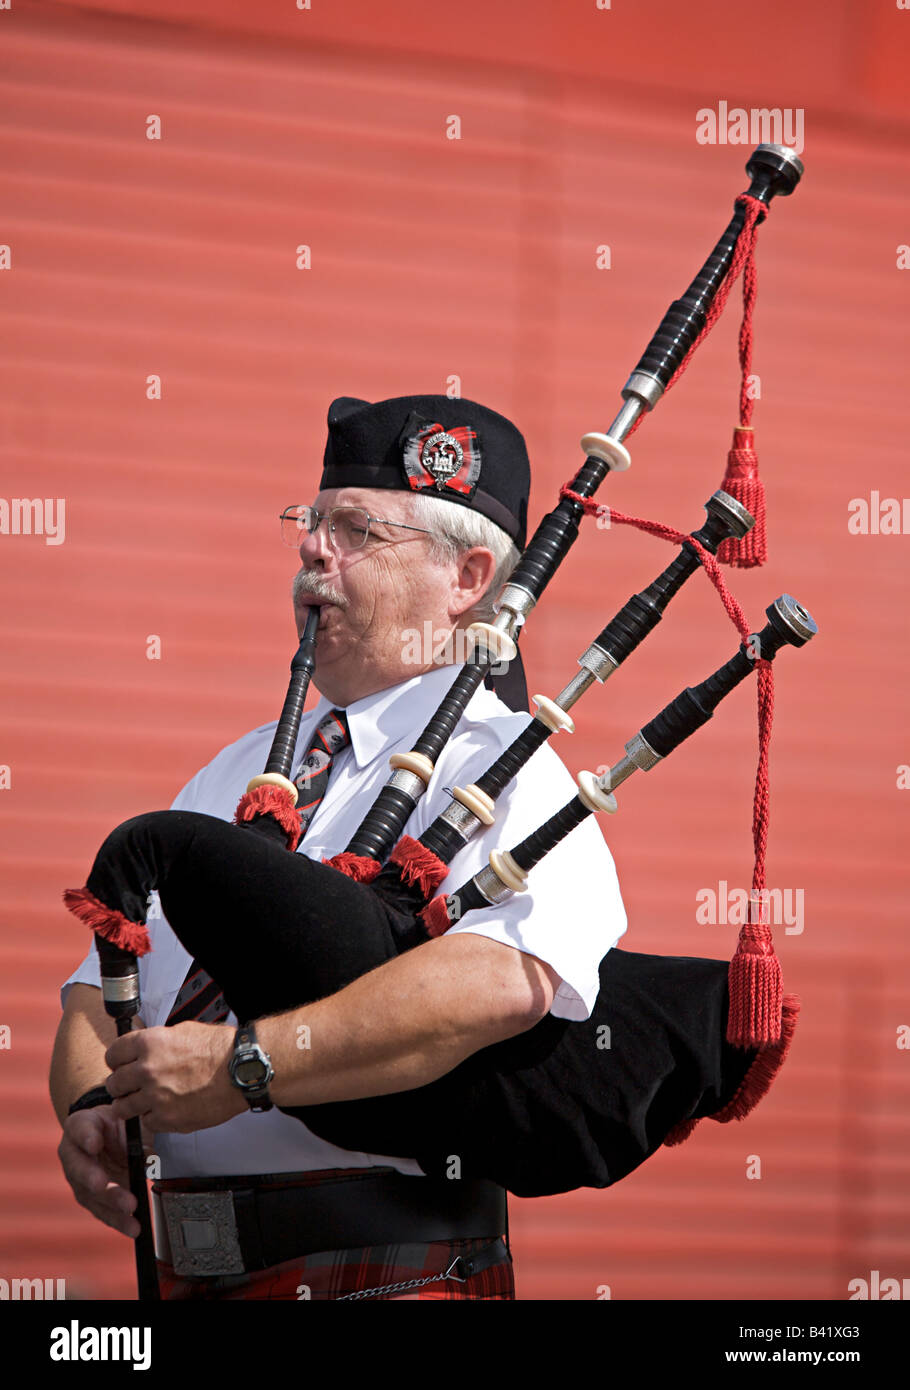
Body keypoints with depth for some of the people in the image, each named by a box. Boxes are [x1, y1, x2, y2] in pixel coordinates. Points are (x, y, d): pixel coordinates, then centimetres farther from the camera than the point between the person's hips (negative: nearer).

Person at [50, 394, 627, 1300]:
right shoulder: (235, 773, 16)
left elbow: (508, 978, -27)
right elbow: (101, 987, 13)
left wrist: (244, 1063, -29)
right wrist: (94, 1109, -9)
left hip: (390, 1269, -6)